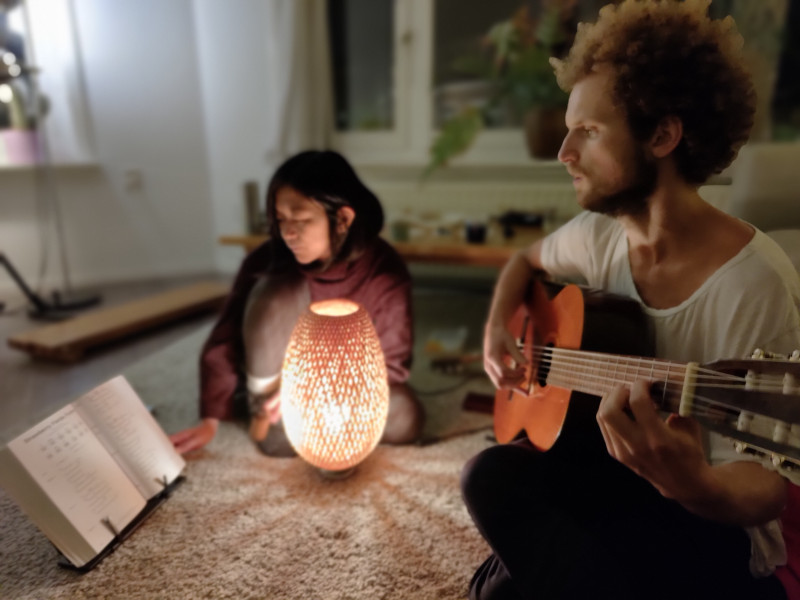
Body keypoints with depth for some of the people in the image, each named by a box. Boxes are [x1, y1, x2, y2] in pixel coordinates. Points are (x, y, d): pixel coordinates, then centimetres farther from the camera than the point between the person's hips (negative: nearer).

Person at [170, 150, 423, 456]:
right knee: (279, 291, -32)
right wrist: (210, 419, -19)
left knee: (405, 418, -27)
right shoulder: (266, 260, -23)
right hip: (280, 378, -1)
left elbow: (391, 362, -19)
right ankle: (265, 410, -12)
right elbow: (225, 341, -17)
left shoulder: (385, 273, -24)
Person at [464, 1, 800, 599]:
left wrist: (698, 487, -41)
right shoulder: (599, 234, -5)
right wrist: (498, 331, -1)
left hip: (713, 535, -4)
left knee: (498, 482, -30)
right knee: (493, 472, -27)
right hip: (610, 479, 5)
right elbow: (525, 261, 16)